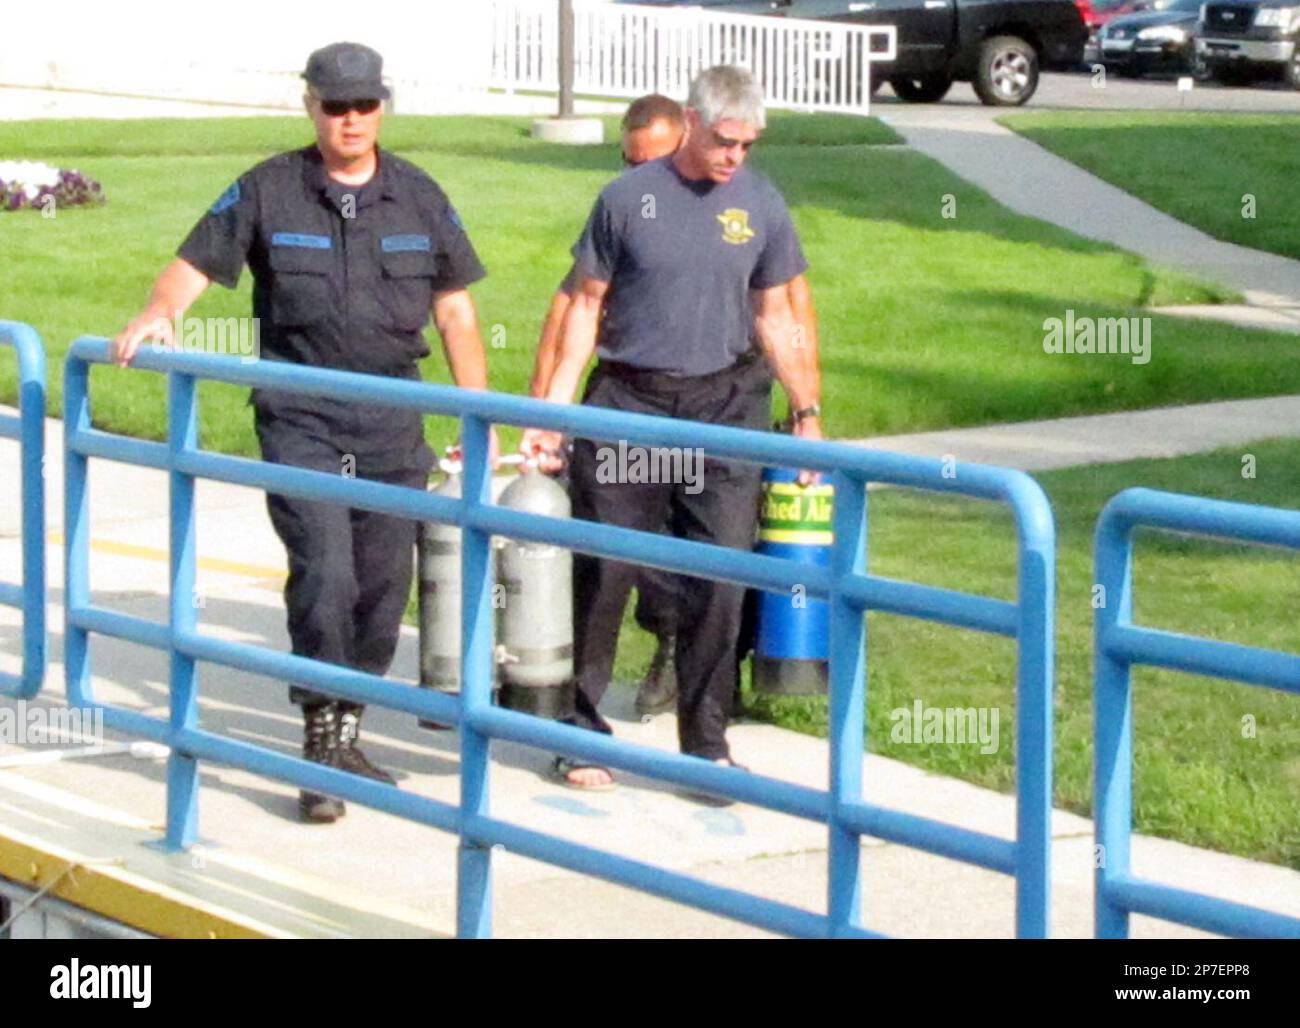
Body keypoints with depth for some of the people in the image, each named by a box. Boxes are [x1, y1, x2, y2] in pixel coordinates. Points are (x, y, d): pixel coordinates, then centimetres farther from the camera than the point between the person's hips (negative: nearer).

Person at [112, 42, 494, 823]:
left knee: (383, 583, 6)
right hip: (299, 417, -3)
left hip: (393, 423, 3)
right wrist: (160, 313, -21)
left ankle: (347, 737, 20)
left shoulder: (419, 199, 8)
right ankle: (319, 744, -10)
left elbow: (456, 312, 11)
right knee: (325, 572, -15)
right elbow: (195, 263, 1)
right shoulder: (268, 192, 1)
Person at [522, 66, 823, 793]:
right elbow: (587, 305, 4)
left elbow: (775, 319, 14)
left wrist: (807, 412, 11)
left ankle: (707, 744, 7)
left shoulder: (761, 206, 6)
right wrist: (554, 408, -1)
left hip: (725, 406, 2)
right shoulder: (629, 199, 0)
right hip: (628, 402, -1)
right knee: (604, 572, 2)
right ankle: (584, 731, 14)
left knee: (720, 581, -2)